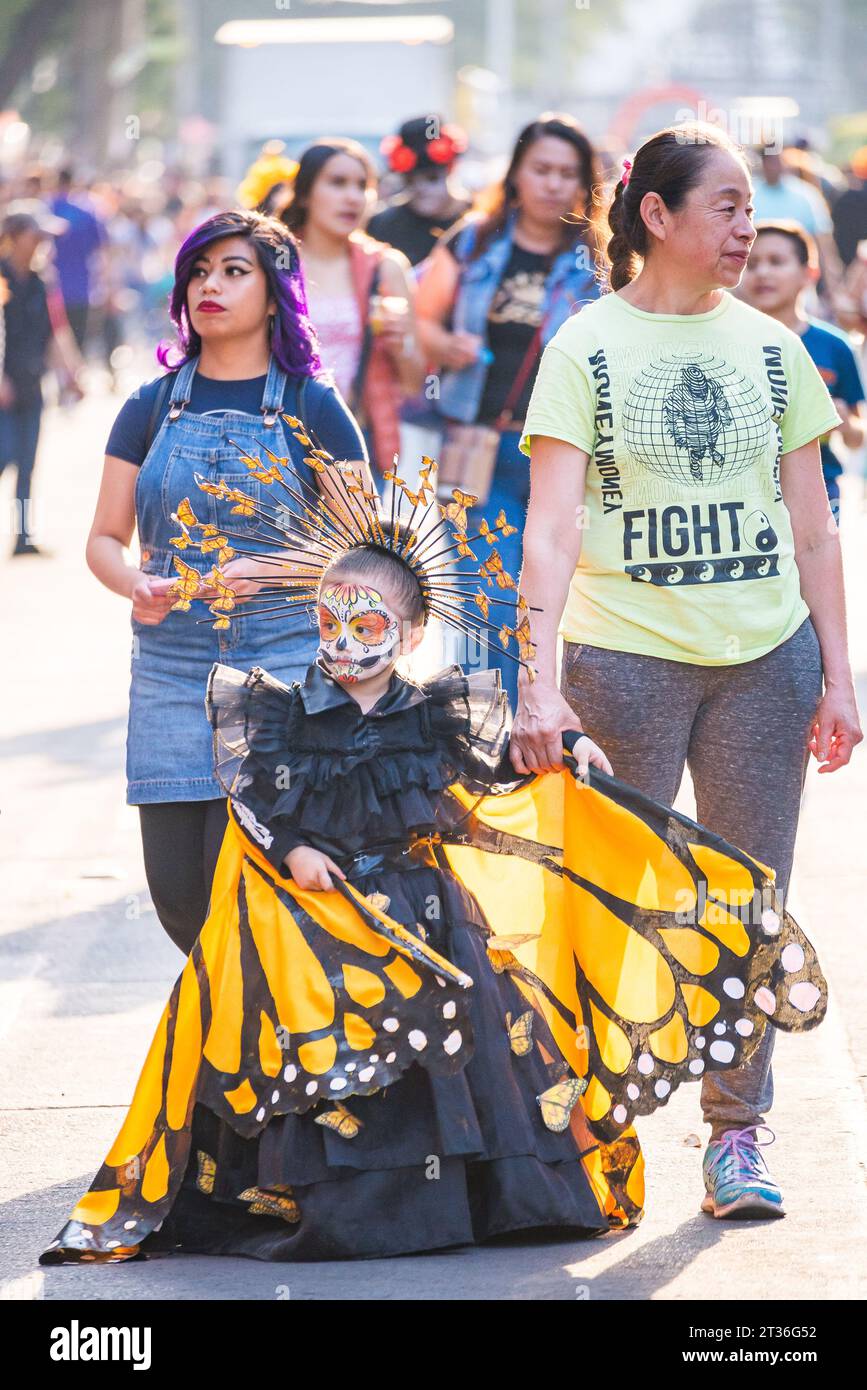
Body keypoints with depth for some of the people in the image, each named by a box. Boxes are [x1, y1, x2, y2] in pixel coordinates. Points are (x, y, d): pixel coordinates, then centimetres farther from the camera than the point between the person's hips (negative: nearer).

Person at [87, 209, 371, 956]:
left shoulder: (311, 407, 2)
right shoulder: (153, 407, 10)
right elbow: (105, 539, 11)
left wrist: (271, 571, -15)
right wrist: (137, 585, -11)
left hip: (282, 663, -3)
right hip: (171, 664, 3)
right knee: (176, 887, 0)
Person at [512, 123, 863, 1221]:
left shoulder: (772, 347, 9)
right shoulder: (587, 348, -2)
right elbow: (552, 525, -9)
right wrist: (539, 681, -19)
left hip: (765, 657, 3)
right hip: (623, 656, -3)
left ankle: (736, 1134, 14)